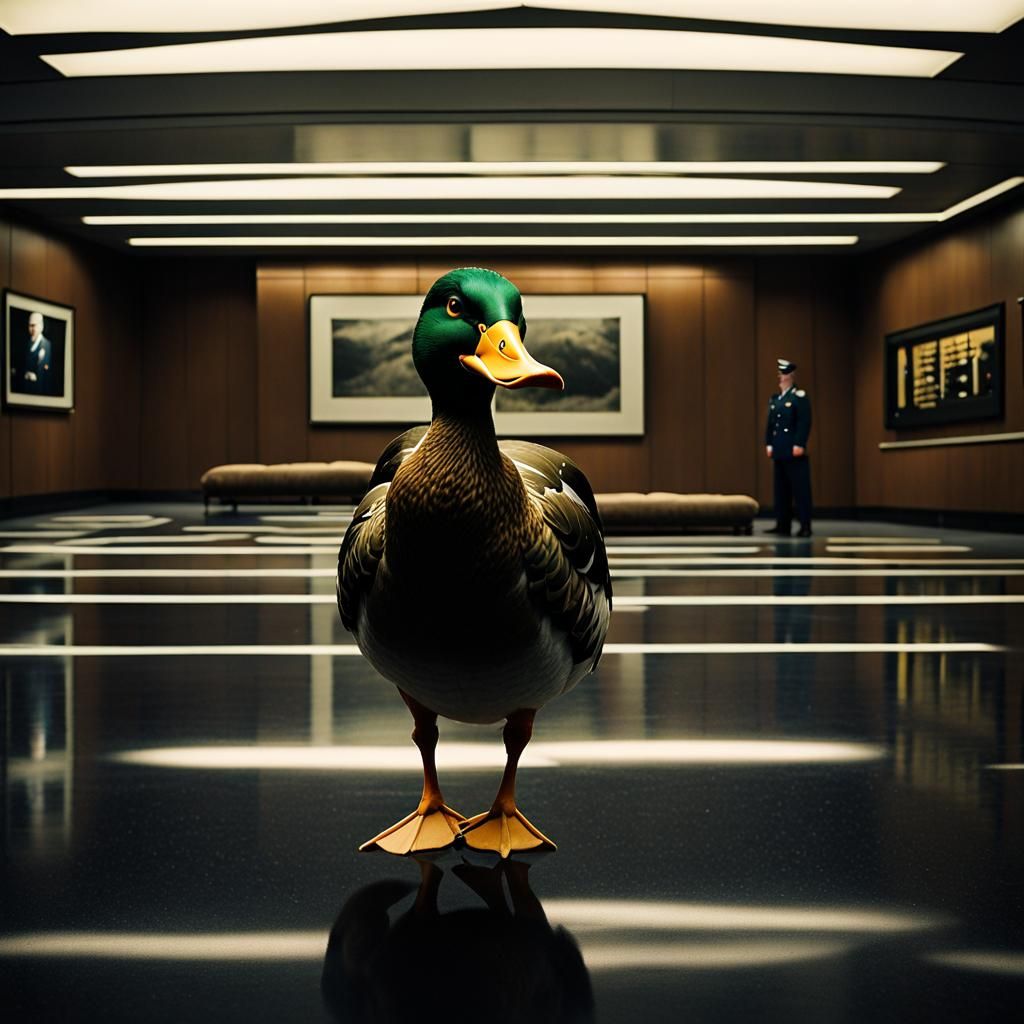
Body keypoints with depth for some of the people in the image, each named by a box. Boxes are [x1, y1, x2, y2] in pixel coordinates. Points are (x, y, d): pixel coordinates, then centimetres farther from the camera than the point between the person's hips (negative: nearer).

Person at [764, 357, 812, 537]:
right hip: (779, 452, 8)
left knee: (800, 488, -6)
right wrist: (769, 443, 9)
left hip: (794, 452, -8)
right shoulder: (774, 399, 16)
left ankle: (805, 526, -4)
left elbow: (804, 423, -13)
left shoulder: (800, 397, -6)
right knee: (781, 489, 9)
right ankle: (783, 524, 14)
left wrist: (799, 445, -18)